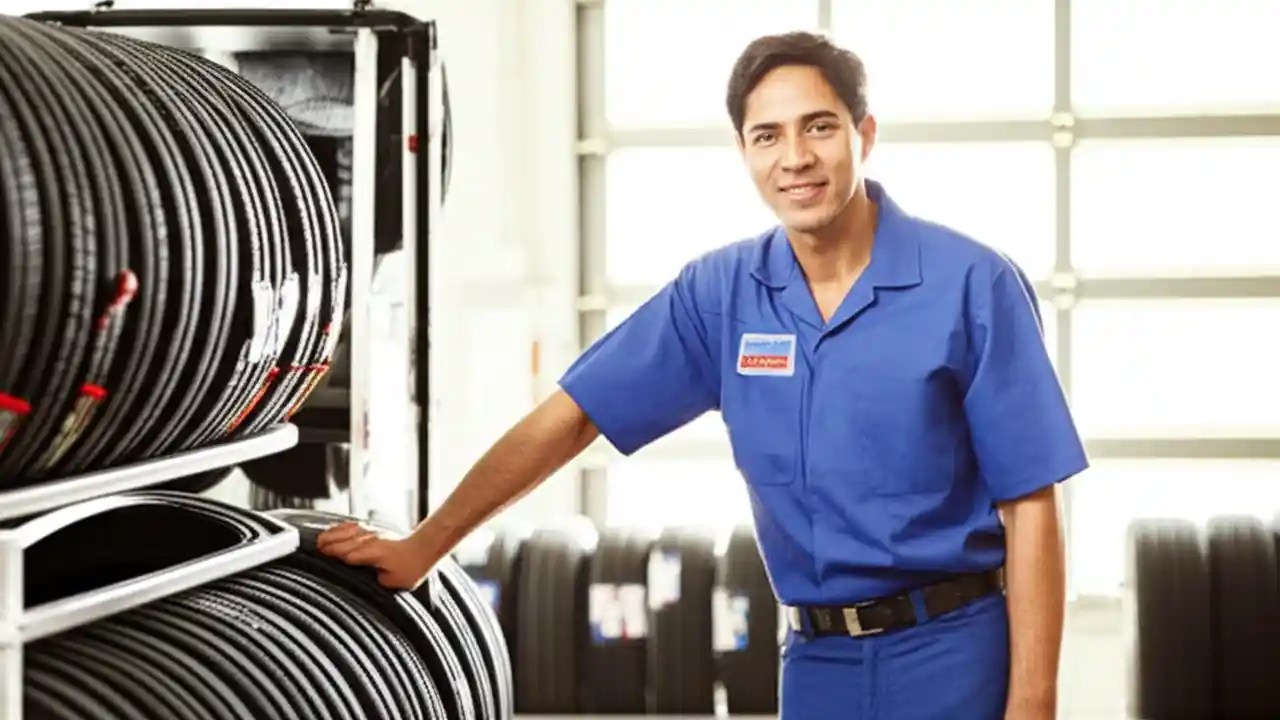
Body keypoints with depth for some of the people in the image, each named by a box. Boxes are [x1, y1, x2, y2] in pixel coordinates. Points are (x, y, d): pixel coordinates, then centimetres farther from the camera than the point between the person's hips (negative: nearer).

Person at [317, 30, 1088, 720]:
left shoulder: (971, 284, -9)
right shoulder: (721, 294, 2)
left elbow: (1030, 509, -9)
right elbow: (570, 416, 5)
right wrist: (424, 546, 2)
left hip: (952, 652, -4)